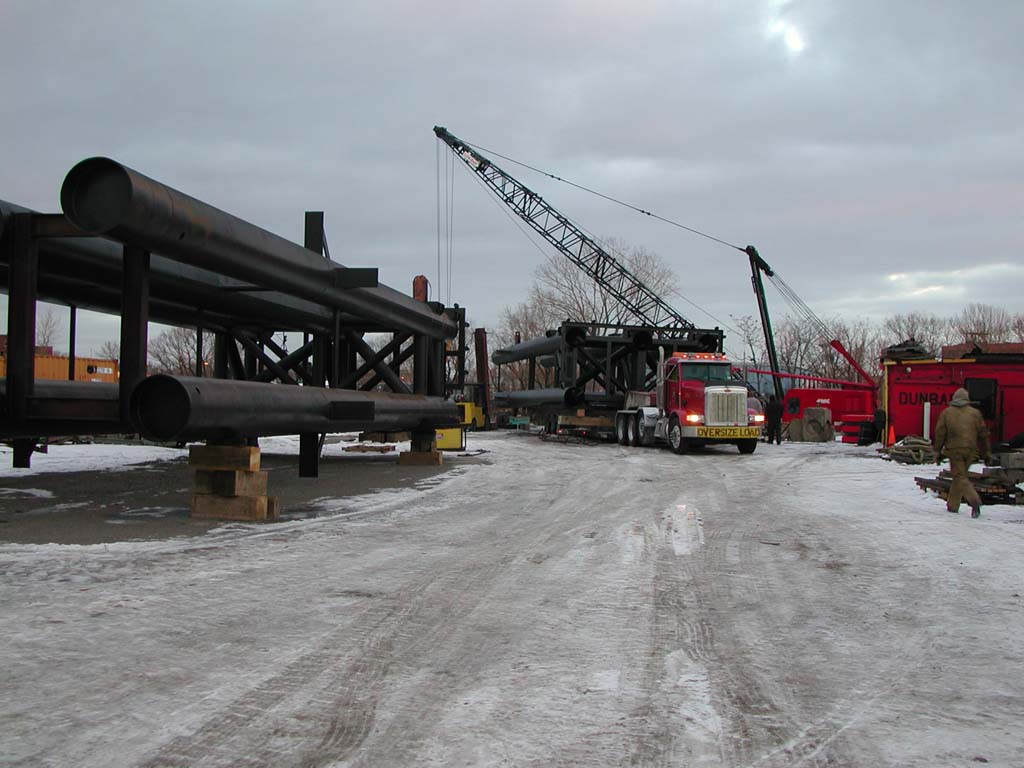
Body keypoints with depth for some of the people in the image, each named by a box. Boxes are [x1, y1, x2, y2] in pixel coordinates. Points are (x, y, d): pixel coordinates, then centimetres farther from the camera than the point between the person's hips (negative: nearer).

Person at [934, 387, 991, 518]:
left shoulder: (946, 413, 2)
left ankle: (974, 500, -28)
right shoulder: (975, 413, 7)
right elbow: (983, 434, 8)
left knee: (960, 476, -4)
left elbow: (940, 434, 1)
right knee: (960, 475, 15)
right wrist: (986, 453, 15)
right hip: (970, 450, 3)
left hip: (954, 450, -3)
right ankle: (953, 505, 18)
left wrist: (937, 452, 7)